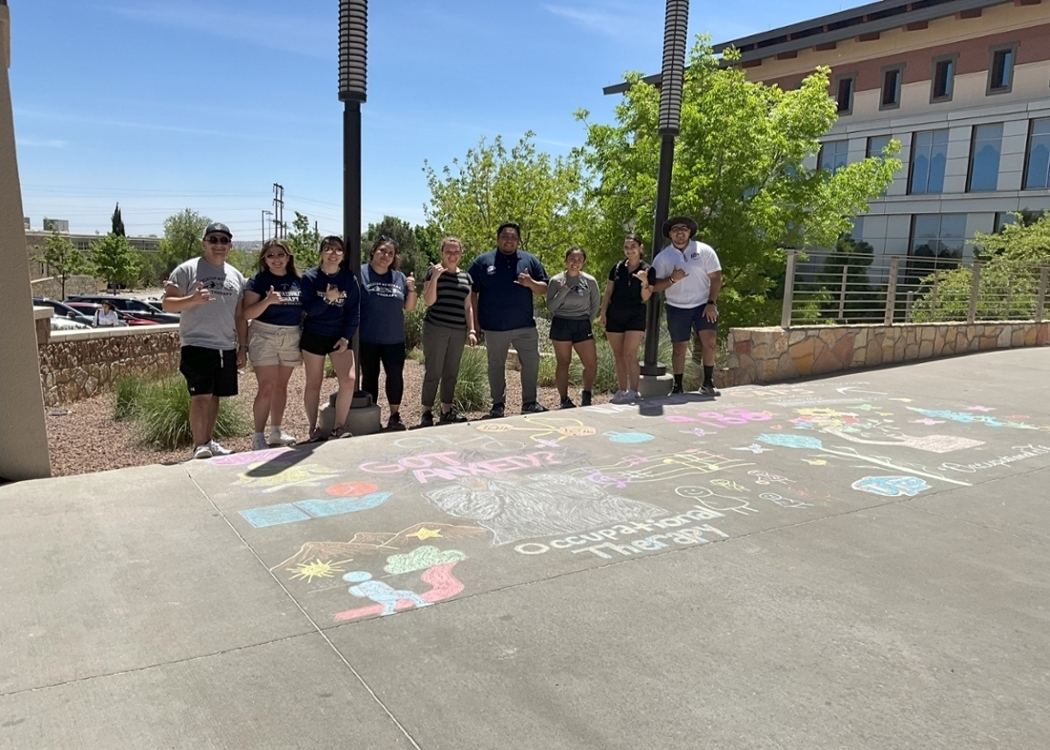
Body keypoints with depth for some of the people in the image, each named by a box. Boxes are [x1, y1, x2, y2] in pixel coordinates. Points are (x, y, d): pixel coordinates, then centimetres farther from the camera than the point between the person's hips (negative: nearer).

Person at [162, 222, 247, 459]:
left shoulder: (236, 276, 14)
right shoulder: (187, 270, -3)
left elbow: (240, 315, 16)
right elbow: (167, 303, -7)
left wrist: (243, 346, 11)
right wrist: (192, 300, -25)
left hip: (226, 348, 5)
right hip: (197, 345, -5)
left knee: (214, 396, 12)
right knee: (201, 397, -10)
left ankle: (209, 442, 23)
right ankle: (199, 447, -2)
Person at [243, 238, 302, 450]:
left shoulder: (297, 280, 6)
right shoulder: (258, 281, -6)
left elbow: (304, 311, 13)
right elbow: (247, 314, -12)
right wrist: (268, 301, -28)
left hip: (291, 337, 5)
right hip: (264, 336, -5)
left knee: (281, 386, 13)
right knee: (267, 388, -9)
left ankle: (276, 431, 24)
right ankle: (259, 436, 1)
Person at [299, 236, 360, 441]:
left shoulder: (349, 278, -2)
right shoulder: (309, 278, -7)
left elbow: (354, 311, -2)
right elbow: (308, 309, -12)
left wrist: (346, 337, -9)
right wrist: (327, 299, -26)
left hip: (339, 337, 2)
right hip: (314, 336, -2)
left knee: (348, 380, -8)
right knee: (314, 383, 7)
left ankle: (339, 427, 5)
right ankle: (314, 429, 19)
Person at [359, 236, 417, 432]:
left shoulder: (400, 277, 8)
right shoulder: (361, 274, -4)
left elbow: (409, 307, 10)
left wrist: (412, 290, -7)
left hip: (394, 339, 3)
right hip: (367, 339, -3)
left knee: (395, 376, 4)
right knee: (370, 377, 8)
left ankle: (394, 416, 15)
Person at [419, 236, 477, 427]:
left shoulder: (465, 276, 14)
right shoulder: (434, 272, -1)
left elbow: (468, 306, 15)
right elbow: (429, 301, -9)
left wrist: (471, 330, 8)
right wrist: (435, 277, -20)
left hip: (458, 331, 5)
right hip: (436, 329, -5)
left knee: (451, 372, 10)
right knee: (433, 371, -4)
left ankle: (447, 411, 18)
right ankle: (427, 412, 3)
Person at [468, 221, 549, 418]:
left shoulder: (530, 260, 5)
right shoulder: (483, 261, 0)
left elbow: (544, 289, 6)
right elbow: (472, 292, 1)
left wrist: (531, 283, -15)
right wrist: (475, 320, -3)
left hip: (525, 326, 1)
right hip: (494, 327, -1)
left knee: (531, 363, 3)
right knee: (496, 365, 10)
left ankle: (530, 402, 17)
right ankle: (498, 404, 22)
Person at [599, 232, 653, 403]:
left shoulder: (647, 270, 0)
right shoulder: (617, 268, 6)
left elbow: (645, 298, -3)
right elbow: (608, 292, 10)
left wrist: (644, 282, -20)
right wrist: (603, 312, 2)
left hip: (635, 317, -3)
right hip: (614, 316, 3)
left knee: (630, 354, -10)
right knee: (618, 355, 7)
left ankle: (633, 391, -4)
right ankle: (621, 391, 15)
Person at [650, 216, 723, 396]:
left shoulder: (704, 251, -3)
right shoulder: (662, 257, -1)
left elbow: (716, 278, -5)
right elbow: (655, 286, -3)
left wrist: (711, 303, -13)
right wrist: (672, 279, -21)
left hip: (703, 305, -1)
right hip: (677, 308, 1)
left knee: (710, 341, -11)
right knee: (679, 347, 6)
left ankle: (708, 383, 0)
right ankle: (677, 386, 16)